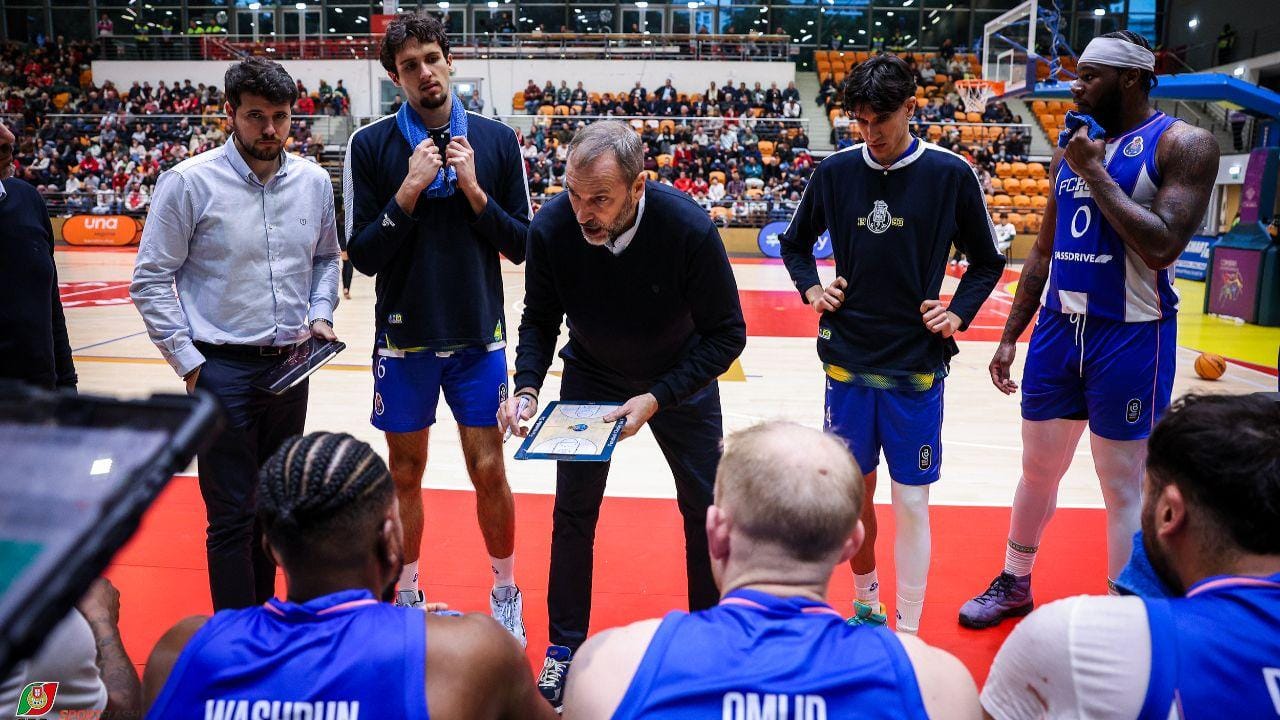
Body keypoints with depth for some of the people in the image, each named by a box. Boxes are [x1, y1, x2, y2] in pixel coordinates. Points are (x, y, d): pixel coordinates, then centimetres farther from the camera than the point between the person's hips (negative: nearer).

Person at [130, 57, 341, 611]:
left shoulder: (313, 181, 4)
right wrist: (189, 364, -8)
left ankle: (265, 614, 33)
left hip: (291, 366, 5)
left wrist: (321, 315, 3)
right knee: (232, 514, 1)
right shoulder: (189, 182, -9)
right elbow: (151, 281, -5)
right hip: (222, 369, -4)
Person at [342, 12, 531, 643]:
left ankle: (505, 593, 27)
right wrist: (409, 192, -17)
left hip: (478, 337, 0)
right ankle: (407, 597, 31)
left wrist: (475, 191, -14)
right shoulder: (371, 145, -3)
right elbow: (362, 255, -6)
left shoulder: (496, 140, 0)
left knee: (489, 472, 6)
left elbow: (522, 245, 0)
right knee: (405, 475, 12)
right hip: (403, 338, 0)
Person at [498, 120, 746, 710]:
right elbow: (540, 320, -9)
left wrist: (656, 399, -31)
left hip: (680, 377, -1)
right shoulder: (551, 228, -26)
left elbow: (726, 334, -22)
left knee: (706, 511, 7)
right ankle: (565, 645, 24)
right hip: (591, 377, 2)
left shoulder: (689, 229, -32)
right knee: (573, 511, 5)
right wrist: (526, 389, -25)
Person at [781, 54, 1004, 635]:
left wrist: (959, 314, -7)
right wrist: (811, 290, -1)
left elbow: (987, 261, 7)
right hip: (848, 361, 2)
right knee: (854, 490, 12)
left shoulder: (950, 174, -5)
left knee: (911, 502, 2)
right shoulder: (835, 171, 0)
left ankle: (908, 632, 15)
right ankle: (866, 603, 34)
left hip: (917, 366, -2)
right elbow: (795, 243, 16)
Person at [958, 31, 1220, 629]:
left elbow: (1161, 247, -22)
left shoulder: (1182, 145, -9)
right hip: (1058, 327, 6)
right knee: (1038, 468, 16)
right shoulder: (1072, 150, 11)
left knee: (1123, 486, 3)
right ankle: (1014, 584, 35)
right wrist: (1010, 335, 13)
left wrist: (1095, 172, -16)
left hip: (1131, 335, -6)